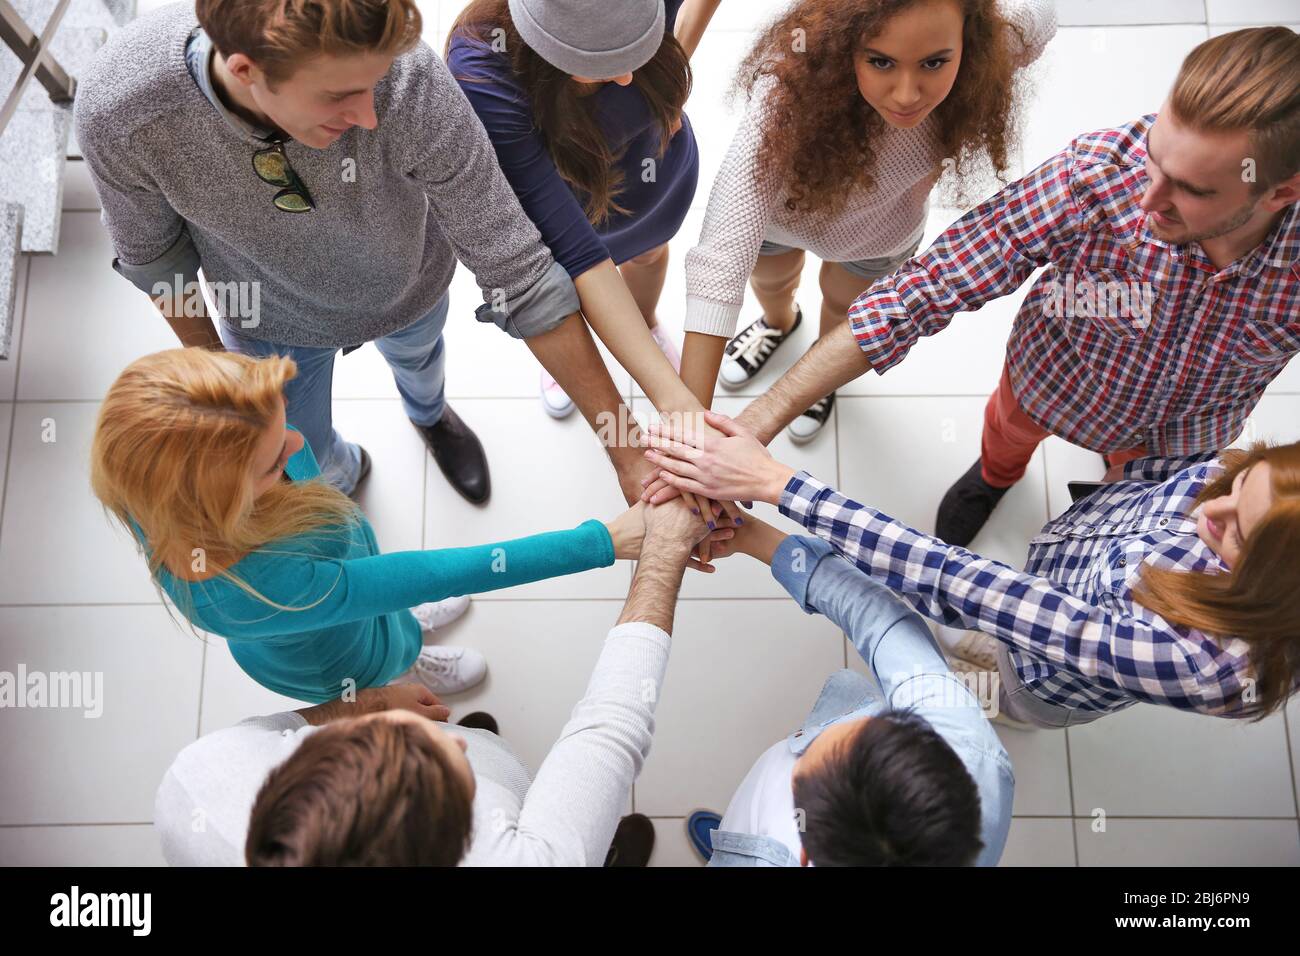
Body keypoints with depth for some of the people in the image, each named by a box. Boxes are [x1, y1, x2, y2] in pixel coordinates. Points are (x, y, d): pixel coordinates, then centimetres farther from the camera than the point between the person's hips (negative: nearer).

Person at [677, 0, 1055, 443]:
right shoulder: (794, 80, -46)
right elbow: (723, 248, -52)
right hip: (779, 207, -1)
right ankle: (779, 322, 70)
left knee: (844, 303, 31)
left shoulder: (995, 52, -38)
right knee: (769, 279, 32)